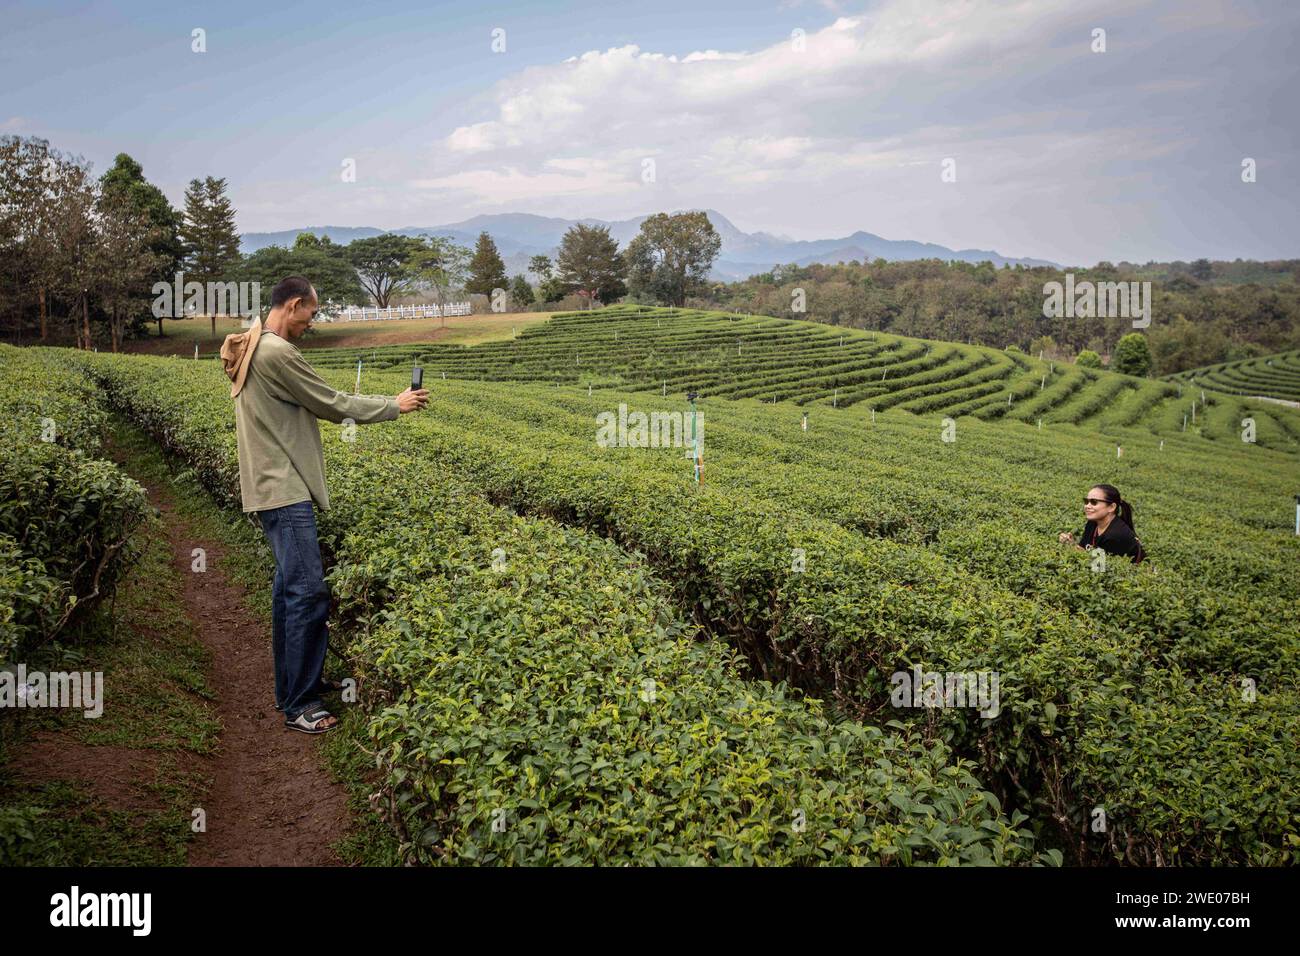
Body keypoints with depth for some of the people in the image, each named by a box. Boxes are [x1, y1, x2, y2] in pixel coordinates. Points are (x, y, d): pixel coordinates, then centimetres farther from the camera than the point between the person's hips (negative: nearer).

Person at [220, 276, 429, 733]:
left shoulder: (250, 347, 14)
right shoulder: (276, 352, -19)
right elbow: (332, 404, -12)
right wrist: (394, 405, -2)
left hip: (274, 486, 11)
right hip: (284, 490, -11)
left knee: (290, 586, 16)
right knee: (308, 591, -9)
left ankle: (292, 685, 26)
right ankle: (299, 705, -4)